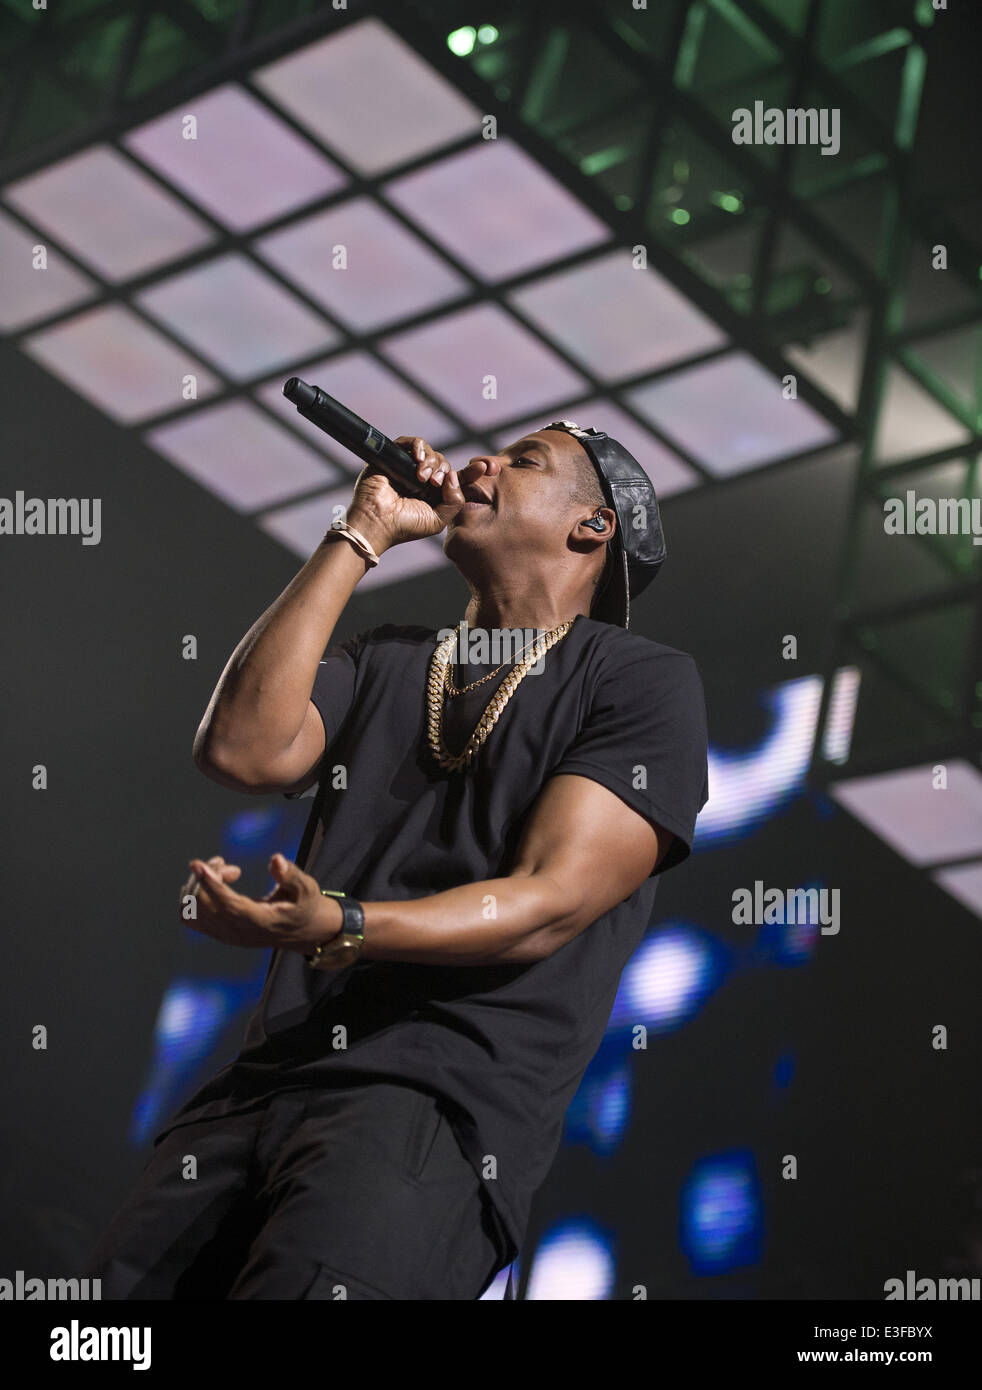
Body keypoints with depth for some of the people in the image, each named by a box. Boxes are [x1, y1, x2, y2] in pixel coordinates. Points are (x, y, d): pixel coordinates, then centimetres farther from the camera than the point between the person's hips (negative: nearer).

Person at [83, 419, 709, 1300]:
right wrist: (361, 535, 11)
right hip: (268, 1076, 5)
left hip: (448, 1094, -5)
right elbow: (244, 750, 5)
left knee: (301, 1282, -33)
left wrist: (339, 927, -19)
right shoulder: (386, 661, 25)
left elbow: (549, 902, -4)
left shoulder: (646, 681, 9)